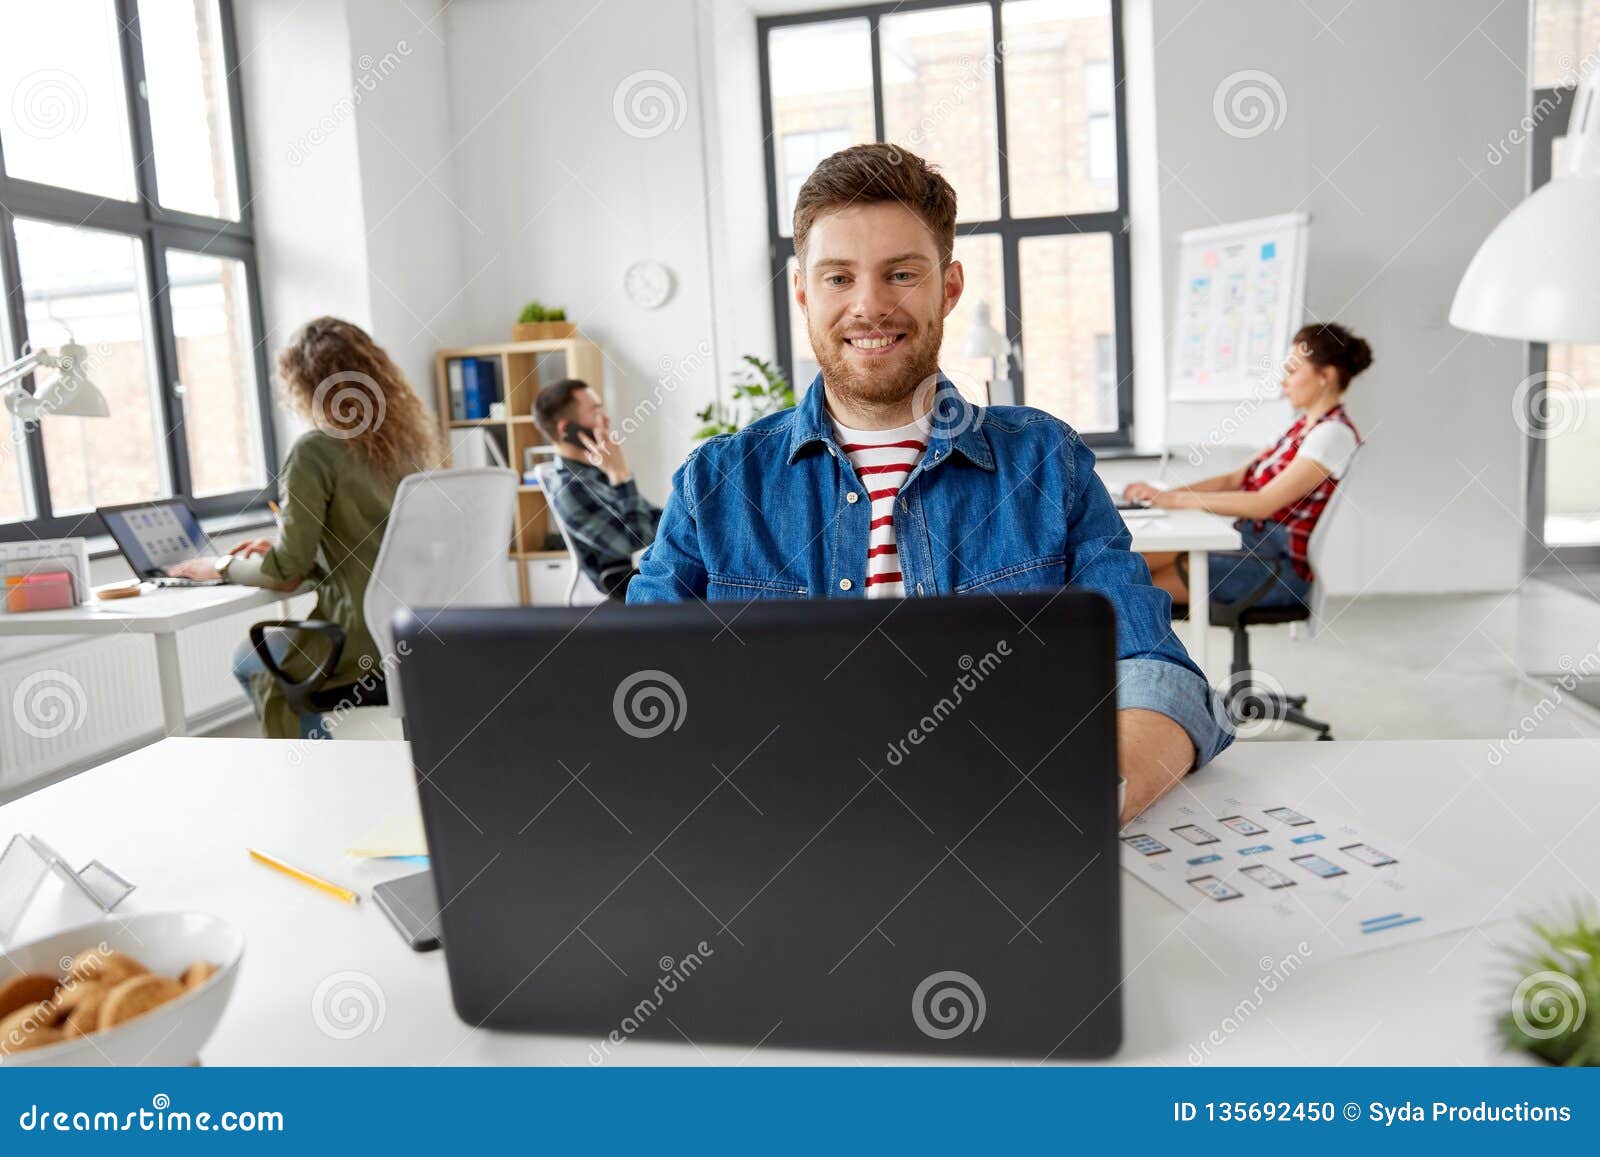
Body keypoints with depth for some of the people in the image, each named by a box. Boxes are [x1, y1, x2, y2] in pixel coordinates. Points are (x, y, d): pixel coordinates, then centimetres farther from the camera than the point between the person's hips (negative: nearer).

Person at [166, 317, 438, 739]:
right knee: (273, 644, 32)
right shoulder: (405, 438, 6)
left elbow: (287, 572, -12)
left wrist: (222, 566, 6)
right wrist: (283, 547, 19)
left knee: (248, 659, 24)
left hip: (363, 639, -7)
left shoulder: (315, 451, -16)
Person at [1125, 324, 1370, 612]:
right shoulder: (1303, 426, 17)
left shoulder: (1334, 433, -12)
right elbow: (1234, 480, 13)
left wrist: (1178, 499, -20)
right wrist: (1162, 494, -1)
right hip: (1247, 543, 9)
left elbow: (1264, 503, -21)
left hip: (1280, 566, -9)